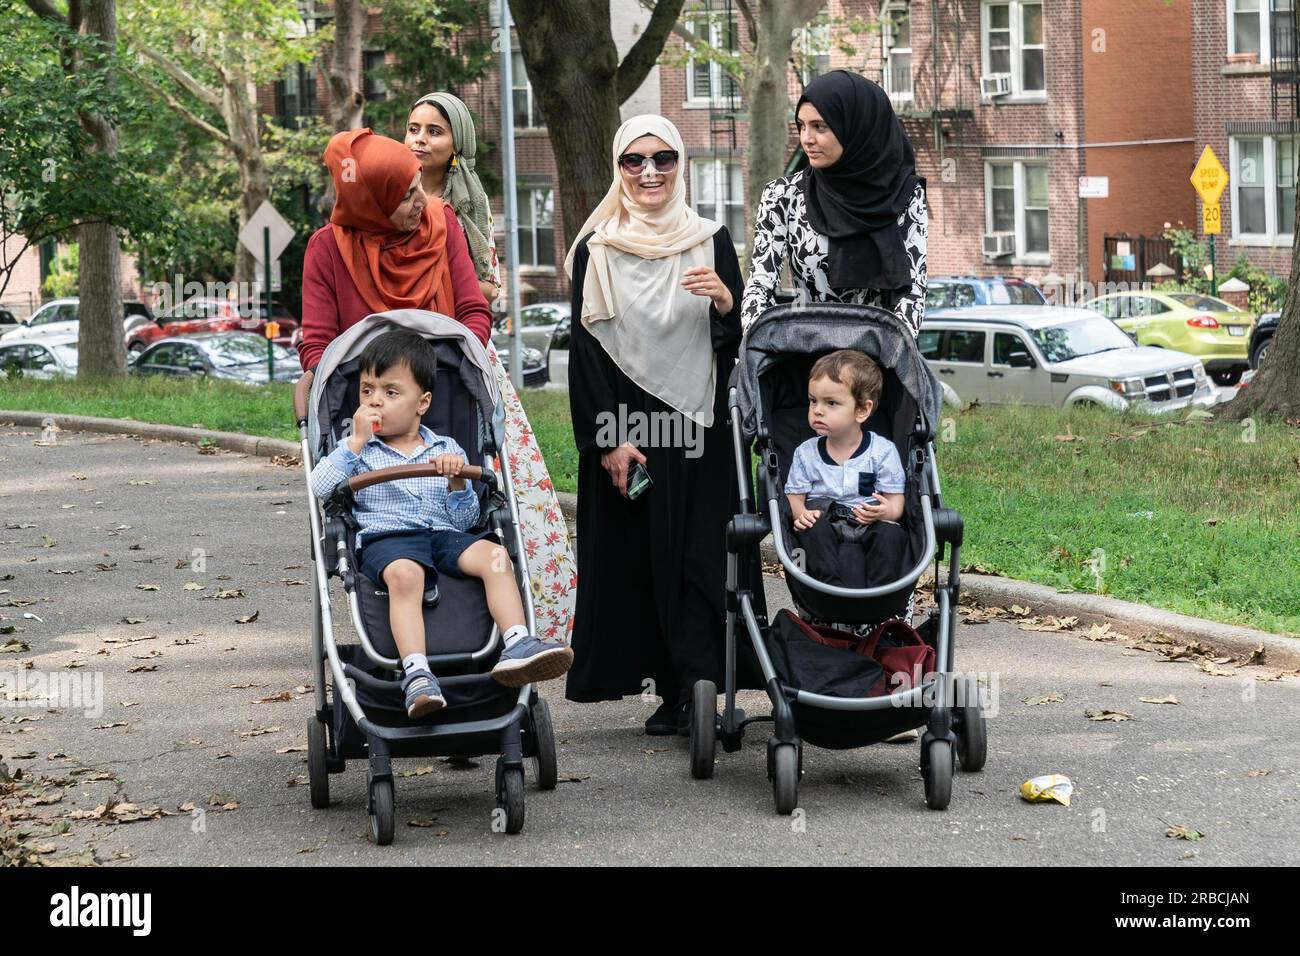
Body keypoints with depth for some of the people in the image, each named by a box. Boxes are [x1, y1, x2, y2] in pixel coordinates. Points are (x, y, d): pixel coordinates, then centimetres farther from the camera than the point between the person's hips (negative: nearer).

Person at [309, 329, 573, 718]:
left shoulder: (447, 450, 21)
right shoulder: (358, 450, 18)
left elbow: (465, 521, 15)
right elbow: (319, 488, -2)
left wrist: (457, 483, -4)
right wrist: (355, 443, -2)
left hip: (444, 534, 3)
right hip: (385, 537, -3)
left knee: (495, 556, -28)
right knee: (405, 574, -38)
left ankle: (517, 646, -41)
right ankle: (417, 675, -51)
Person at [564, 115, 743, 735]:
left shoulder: (710, 241, 7)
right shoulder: (595, 251, 5)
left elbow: (741, 337, 5)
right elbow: (586, 348, 1)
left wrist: (724, 300, -18)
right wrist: (608, 439, -7)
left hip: (698, 425, 0)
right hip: (625, 426, 0)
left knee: (699, 553, -5)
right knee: (635, 553, -1)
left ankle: (701, 683, -6)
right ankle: (672, 690, 5)